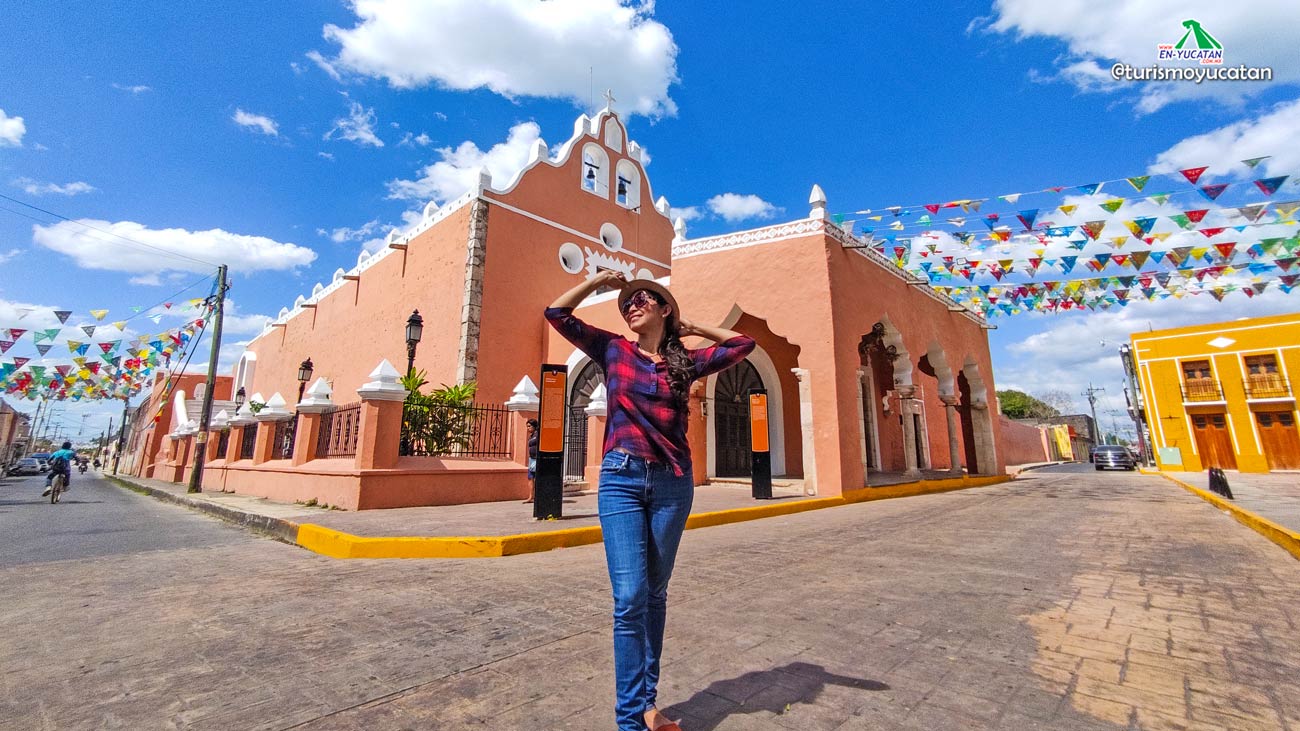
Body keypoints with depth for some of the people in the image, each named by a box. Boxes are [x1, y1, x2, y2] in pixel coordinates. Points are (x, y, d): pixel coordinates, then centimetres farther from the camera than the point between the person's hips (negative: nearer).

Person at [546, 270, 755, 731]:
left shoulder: (685, 362, 8)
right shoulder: (613, 350, 7)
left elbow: (743, 344, 13)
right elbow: (557, 314, 4)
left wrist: (693, 328, 16)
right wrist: (598, 281, 9)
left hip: (673, 482, 2)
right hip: (622, 478, -2)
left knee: (655, 593, 12)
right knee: (630, 597, -6)